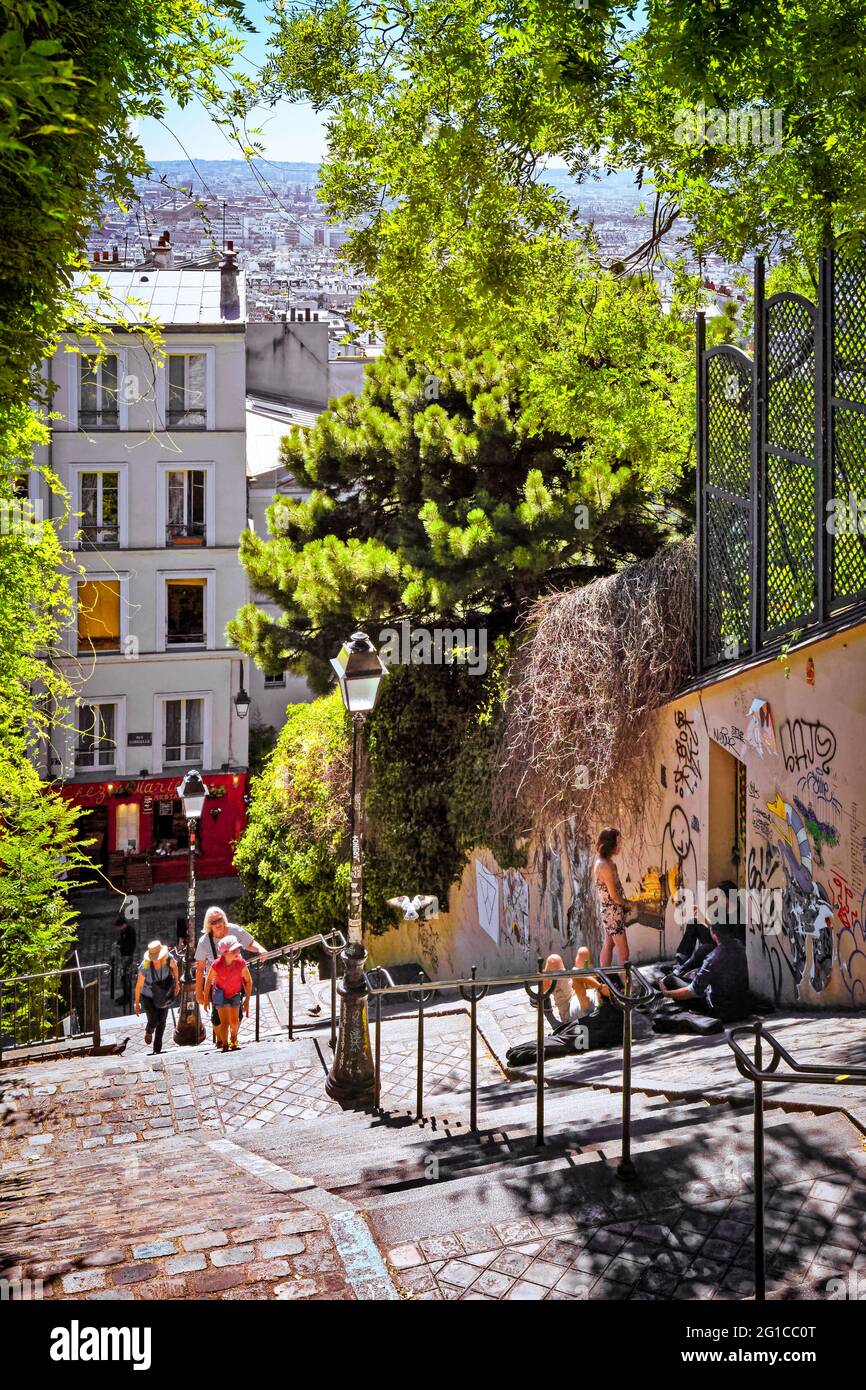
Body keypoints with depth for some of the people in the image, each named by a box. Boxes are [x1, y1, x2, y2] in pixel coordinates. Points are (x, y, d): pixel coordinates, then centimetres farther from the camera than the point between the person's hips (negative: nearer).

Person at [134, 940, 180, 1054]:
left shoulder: (168, 959, -24)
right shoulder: (145, 967, -30)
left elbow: (174, 966, 2)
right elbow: (138, 986, -17)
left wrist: (176, 982, 10)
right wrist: (137, 1004, -9)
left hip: (163, 996, 3)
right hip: (148, 996, -3)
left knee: (161, 1021, 10)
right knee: (153, 1021, -10)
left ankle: (157, 1049, 30)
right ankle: (149, 1031, 30)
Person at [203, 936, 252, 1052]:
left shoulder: (241, 963, -26)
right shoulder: (217, 965, -29)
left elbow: (248, 980, -12)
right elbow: (209, 980, -10)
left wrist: (247, 1000, -8)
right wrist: (206, 999, -1)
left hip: (235, 993, 1)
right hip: (221, 993, -1)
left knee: (234, 1021, 4)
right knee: (224, 1022, -5)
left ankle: (233, 1040, 34)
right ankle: (224, 1045, 16)